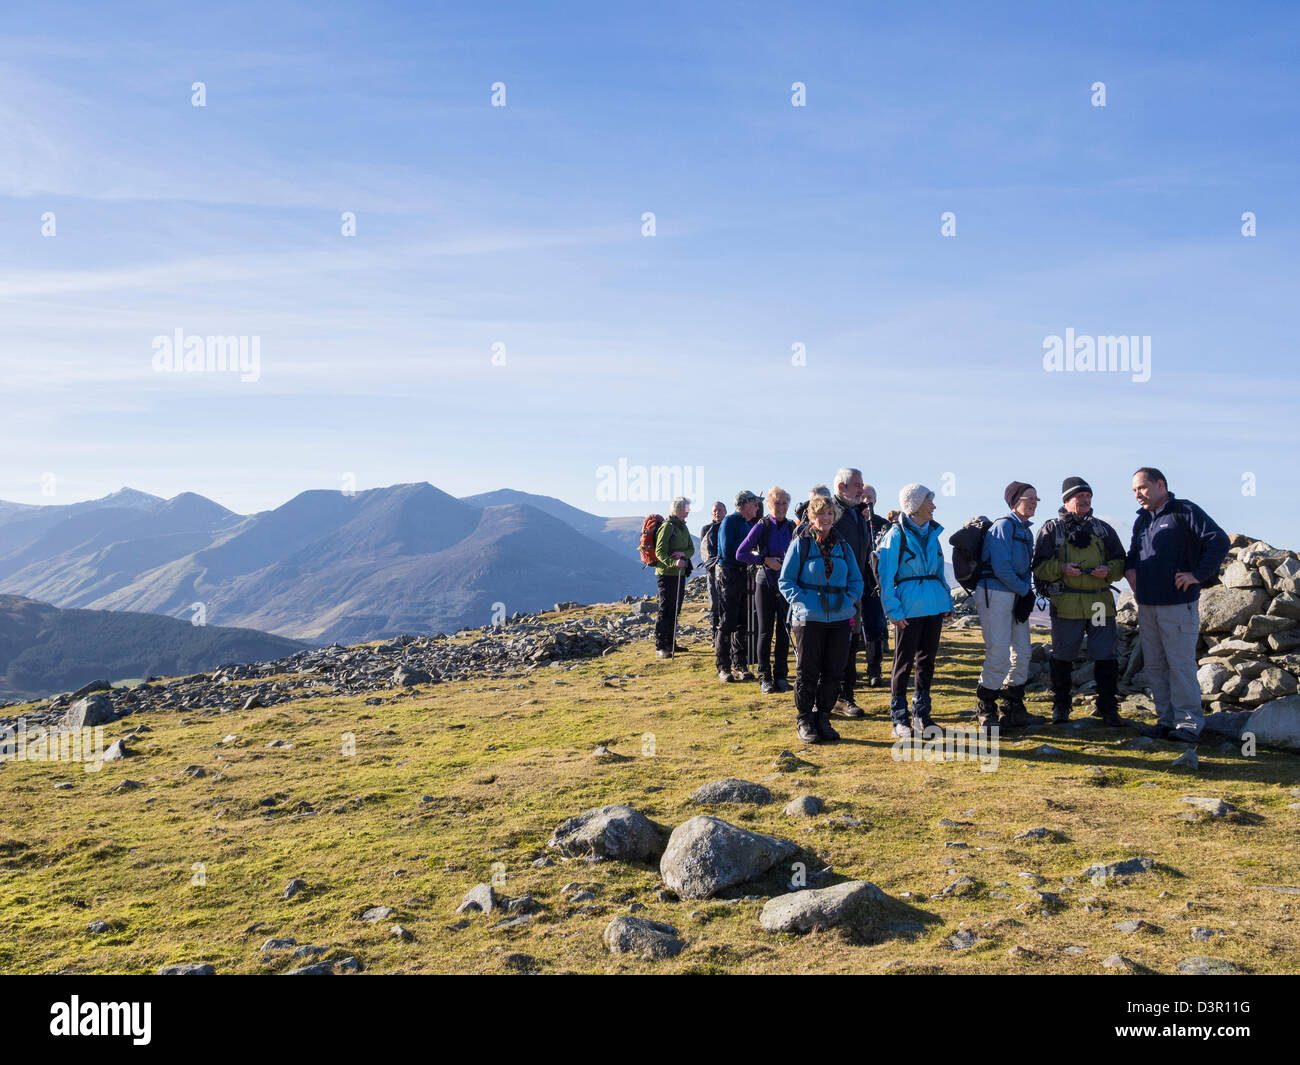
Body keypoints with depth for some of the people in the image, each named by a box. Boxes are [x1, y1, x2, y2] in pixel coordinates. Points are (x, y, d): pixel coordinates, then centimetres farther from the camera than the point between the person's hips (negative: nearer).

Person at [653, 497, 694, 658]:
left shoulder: (683, 527, 15)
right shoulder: (667, 526, -12)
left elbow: (691, 549, 12)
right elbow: (659, 552, -18)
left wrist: (683, 554, -11)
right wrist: (673, 562, -34)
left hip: (680, 574, 9)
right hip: (666, 574, -8)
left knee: (675, 610, 13)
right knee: (665, 610, -9)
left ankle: (670, 643, 23)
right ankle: (660, 647, -6)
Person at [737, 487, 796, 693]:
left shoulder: (791, 527, 6)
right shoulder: (762, 526, -5)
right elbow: (740, 554, -7)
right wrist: (764, 560, -16)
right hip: (766, 582, -3)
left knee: (784, 631, 6)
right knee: (765, 631, 1)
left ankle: (781, 675, 15)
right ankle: (764, 677, 9)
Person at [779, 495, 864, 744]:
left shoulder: (842, 546, 11)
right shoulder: (800, 544, -1)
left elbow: (856, 579, 17)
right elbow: (785, 581, -1)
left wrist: (851, 600, 0)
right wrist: (801, 601, -13)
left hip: (840, 618, 4)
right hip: (809, 618, -4)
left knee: (833, 671, 8)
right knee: (807, 672, 2)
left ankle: (822, 718, 22)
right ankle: (804, 721, 15)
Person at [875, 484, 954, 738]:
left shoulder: (932, 532, 13)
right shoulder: (897, 534, -7)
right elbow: (886, 576, -10)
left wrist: (947, 600, 13)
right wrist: (894, 610, -15)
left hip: (934, 603, 6)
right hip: (909, 606, -6)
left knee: (927, 660, 12)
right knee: (904, 661, 0)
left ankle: (921, 713, 22)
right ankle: (899, 718, 9)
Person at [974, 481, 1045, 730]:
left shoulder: (1027, 531, 16)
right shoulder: (1003, 526, -11)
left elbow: (1024, 567, 18)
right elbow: (1001, 568, -18)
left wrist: (1027, 595, 1)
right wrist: (1025, 590, -8)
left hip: (1018, 595, 9)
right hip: (994, 594, -9)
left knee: (1022, 653, 10)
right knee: (999, 654, -10)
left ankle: (1013, 709, 20)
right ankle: (986, 710, 2)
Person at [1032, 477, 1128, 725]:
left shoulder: (1103, 528, 15)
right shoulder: (1052, 528, 5)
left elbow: (1121, 562, 16)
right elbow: (1039, 565, 1)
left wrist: (1108, 570, -5)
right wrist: (1062, 568, -17)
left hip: (1100, 603, 3)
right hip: (1066, 603, -2)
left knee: (1106, 658, 2)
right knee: (1062, 658, 5)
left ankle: (1108, 708, 13)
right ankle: (1060, 707, 18)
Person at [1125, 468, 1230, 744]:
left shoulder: (1185, 512, -5)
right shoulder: (1142, 520, 17)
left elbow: (1219, 541, -12)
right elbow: (1132, 552, 32)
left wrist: (1198, 575, -14)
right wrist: (1129, 569, 10)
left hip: (1178, 605, -8)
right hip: (1147, 605, 8)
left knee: (1181, 664, -7)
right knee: (1154, 666, 9)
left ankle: (1189, 724, 0)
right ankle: (1167, 720, 17)